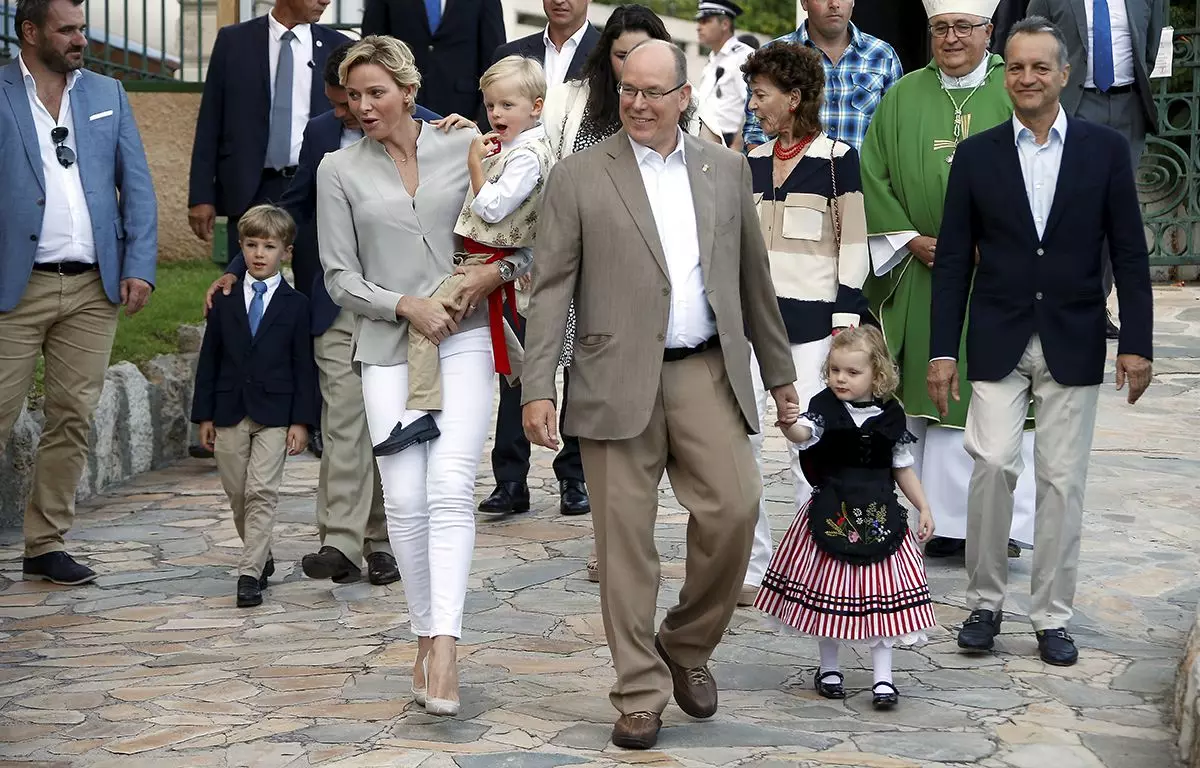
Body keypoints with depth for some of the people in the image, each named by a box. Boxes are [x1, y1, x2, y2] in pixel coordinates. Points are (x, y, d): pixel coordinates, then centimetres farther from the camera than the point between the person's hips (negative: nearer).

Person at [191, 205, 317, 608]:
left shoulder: (295, 304, 1)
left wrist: (301, 420, -6)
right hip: (230, 412, 3)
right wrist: (203, 415, 4)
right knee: (237, 492, 9)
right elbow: (209, 360, 9)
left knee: (261, 492, -10)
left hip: (274, 413, -3)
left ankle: (250, 573, -11)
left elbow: (303, 366, 0)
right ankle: (261, 557, 28)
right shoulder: (224, 301, 8)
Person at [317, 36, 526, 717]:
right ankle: (427, 637, 12)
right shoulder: (340, 171, 6)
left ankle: (444, 646, -19)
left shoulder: (463, 149, 5)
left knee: (451, 490, -14)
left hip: (463, 339, -1)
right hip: (389, 348, 1)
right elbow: (341, 277, 5)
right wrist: (407, 305, -10)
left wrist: (498, 271, -8)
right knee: (405, 499, -2)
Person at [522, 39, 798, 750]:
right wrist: (537, 388, -8)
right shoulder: (579, 177, 2)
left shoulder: (727, 170, 12)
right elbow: (551, 290, -1)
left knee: (735, 509, -10)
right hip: (618, 380, -2)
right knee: (625, 538, -1)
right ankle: (641, 692, 9)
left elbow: (753, 276, 18)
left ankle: (688, 645, 15)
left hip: (708, 372, 2)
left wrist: (780, 369, 20)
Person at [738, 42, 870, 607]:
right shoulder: (752, 163, 13)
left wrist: (845, 324, -8)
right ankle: (753, 567, 6)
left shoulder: (836, 158, -2)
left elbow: (854, 247, -3)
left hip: (812, 324, -5)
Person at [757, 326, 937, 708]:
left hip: (879, 514, 1)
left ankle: (883, 677, 8)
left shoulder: (890, 415, 2)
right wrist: (790, 425, -50)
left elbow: (903, 467, 13)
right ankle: (829, 668, 24)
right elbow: (804, 435, -27)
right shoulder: (824, 406, -7)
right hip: (830, 512, -1)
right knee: (828, 590, 8)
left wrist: (923, 508, 11)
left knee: (880, 592, 1)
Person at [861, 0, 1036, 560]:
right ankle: (943, 522, 9)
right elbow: (873, 177, 7)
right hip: (922, 277, 2)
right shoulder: (904, 98, 9)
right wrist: (910, 240, -3)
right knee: (928, 395, 2)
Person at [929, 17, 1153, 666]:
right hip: (998, 341, 0)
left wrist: (1136, 344, -2)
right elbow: (954, 259, 4)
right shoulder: (977, 154, 4)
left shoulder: (1105, 149, 2)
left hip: (1072, 343, 0)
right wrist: (942, 351, 0)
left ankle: (1051, 617, 13)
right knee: (992, 464, -11)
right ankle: (985, 601, 5)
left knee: (1062, 480, 3)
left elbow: (1129, 253, 3)